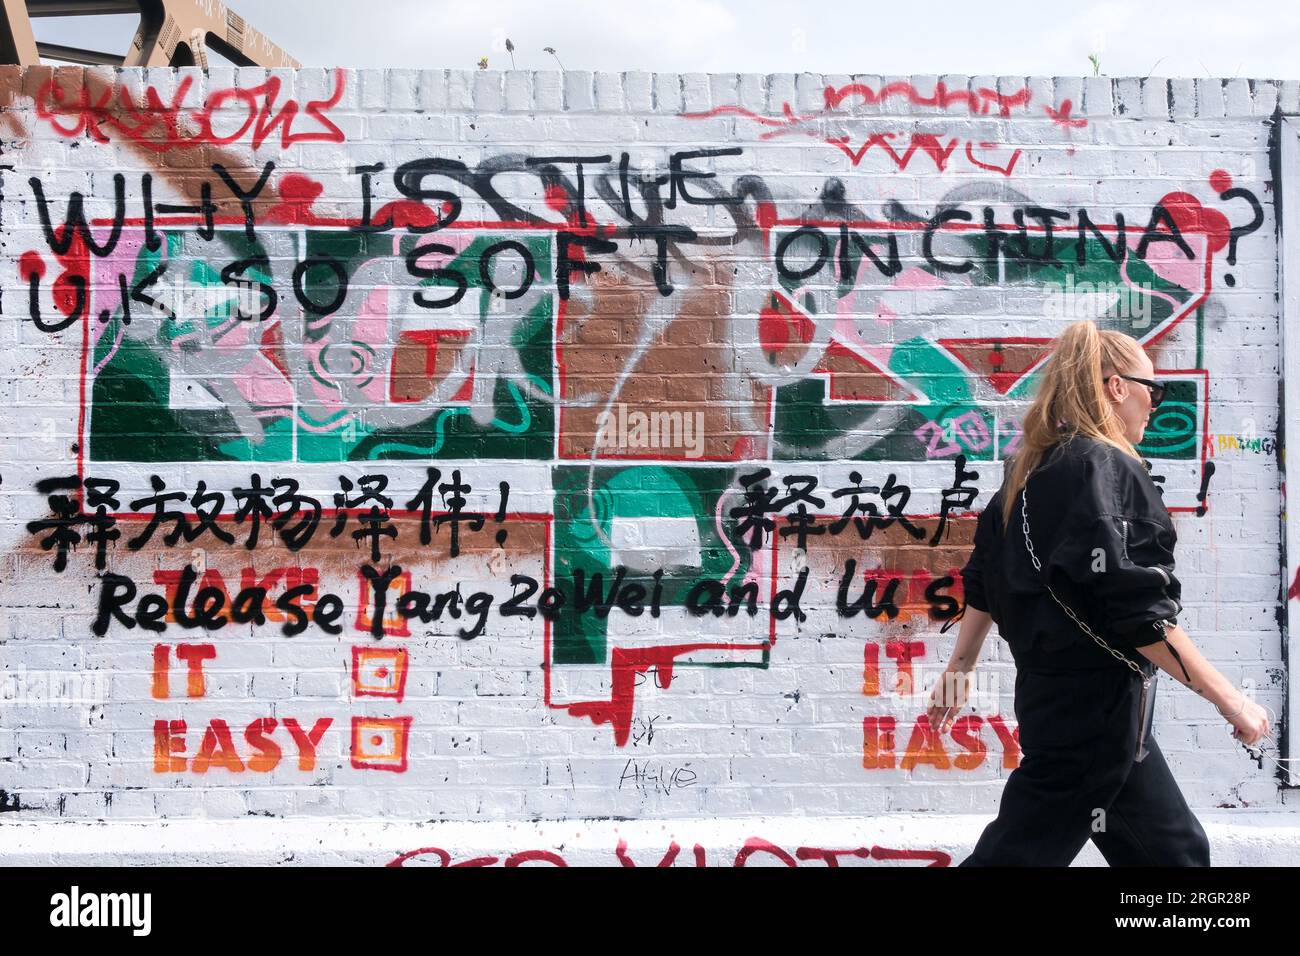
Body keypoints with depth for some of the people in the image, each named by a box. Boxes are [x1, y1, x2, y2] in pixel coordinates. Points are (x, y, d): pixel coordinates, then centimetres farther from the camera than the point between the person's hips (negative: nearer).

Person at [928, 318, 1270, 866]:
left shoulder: (1035, 467, 11)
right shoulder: (1105, 467, -17)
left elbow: (984, 580, 16)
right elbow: (1138, 611, -24)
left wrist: (960, 667, 23)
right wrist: (1229, 698, -18)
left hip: (1053, 692, 10)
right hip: (1092, 704, -10)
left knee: (1173, 847, 17)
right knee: (1018, 851, -1)